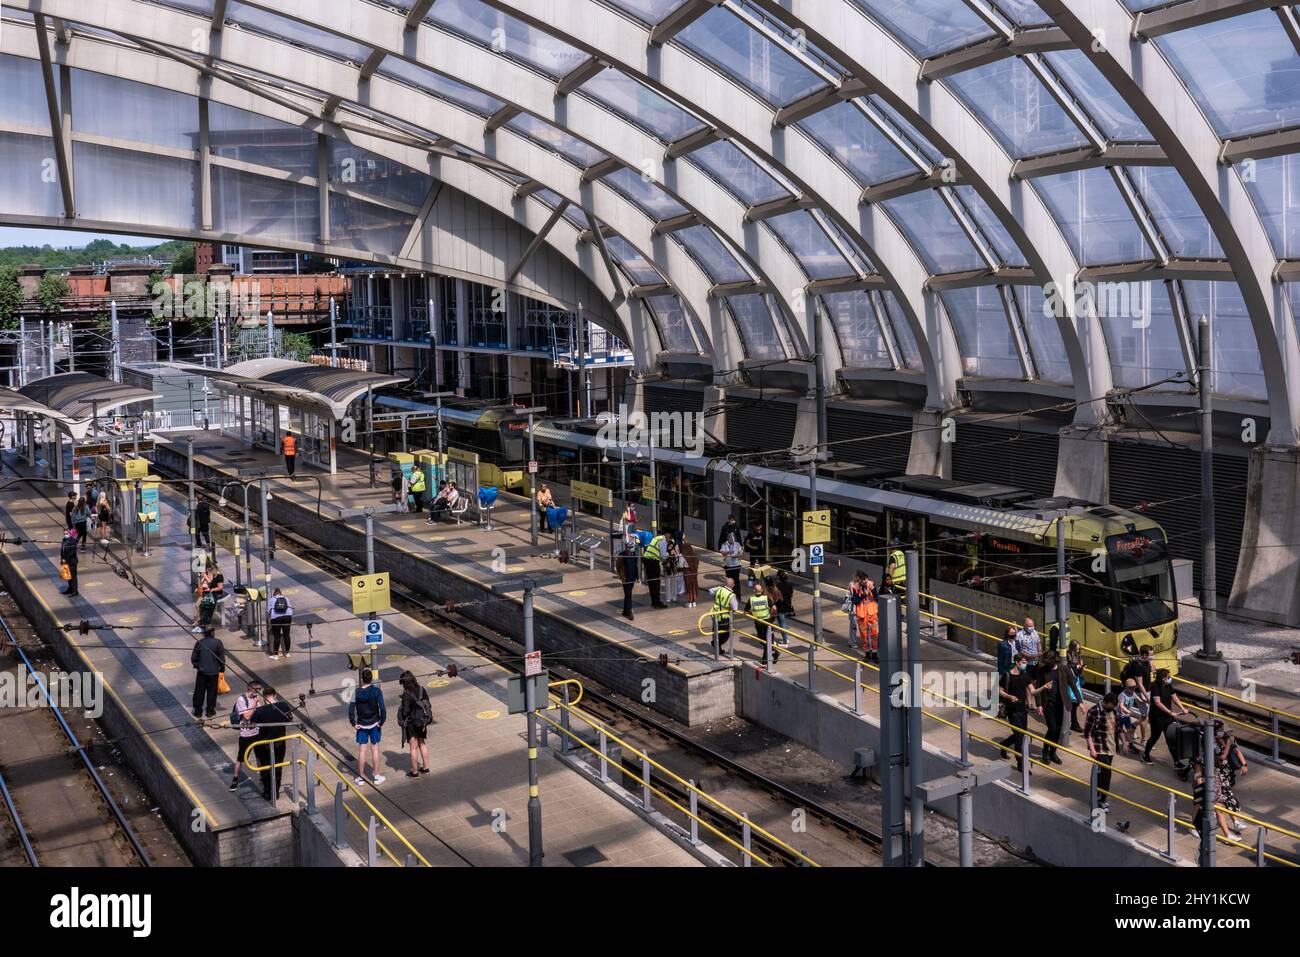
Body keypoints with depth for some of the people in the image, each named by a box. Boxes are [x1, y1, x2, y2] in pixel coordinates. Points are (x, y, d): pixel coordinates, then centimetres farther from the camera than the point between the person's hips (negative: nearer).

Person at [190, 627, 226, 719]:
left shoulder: (199, 643, -5)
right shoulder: (217, 642, -10)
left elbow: (193, 657, 0)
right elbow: (222, 657, -6)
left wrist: (196, 665, 18)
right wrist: (222, 668, 7)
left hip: (201, 671, 1)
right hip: (213, 671, -1)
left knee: (199, 692, 13)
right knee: (211, 692, 11)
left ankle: (198, 711, 19)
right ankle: (210, 711, 17)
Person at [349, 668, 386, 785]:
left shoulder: (357, 693, -9)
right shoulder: (376, 691, -12)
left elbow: (351, 710, -12)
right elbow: (382, 709, -18)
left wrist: (354, 724, -1)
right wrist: (381, 722, -6)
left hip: (361, 725, 1)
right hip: (374, 725, 0)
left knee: (362, 750, 8)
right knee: (375, 749, 8)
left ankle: (361, 777, 16)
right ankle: (377, 776, 13)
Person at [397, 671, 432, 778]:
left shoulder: (406, 695, -23)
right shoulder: (422, 690, -5)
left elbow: (405, 711, -21)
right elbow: (428, 705, 1)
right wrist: (425, 721, 11)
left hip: (411, 724, -6)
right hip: (422, 721, 6)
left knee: (413, 748, 7)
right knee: (423, 744, 21)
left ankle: (414, 772, 19)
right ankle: (425, 767, 31)